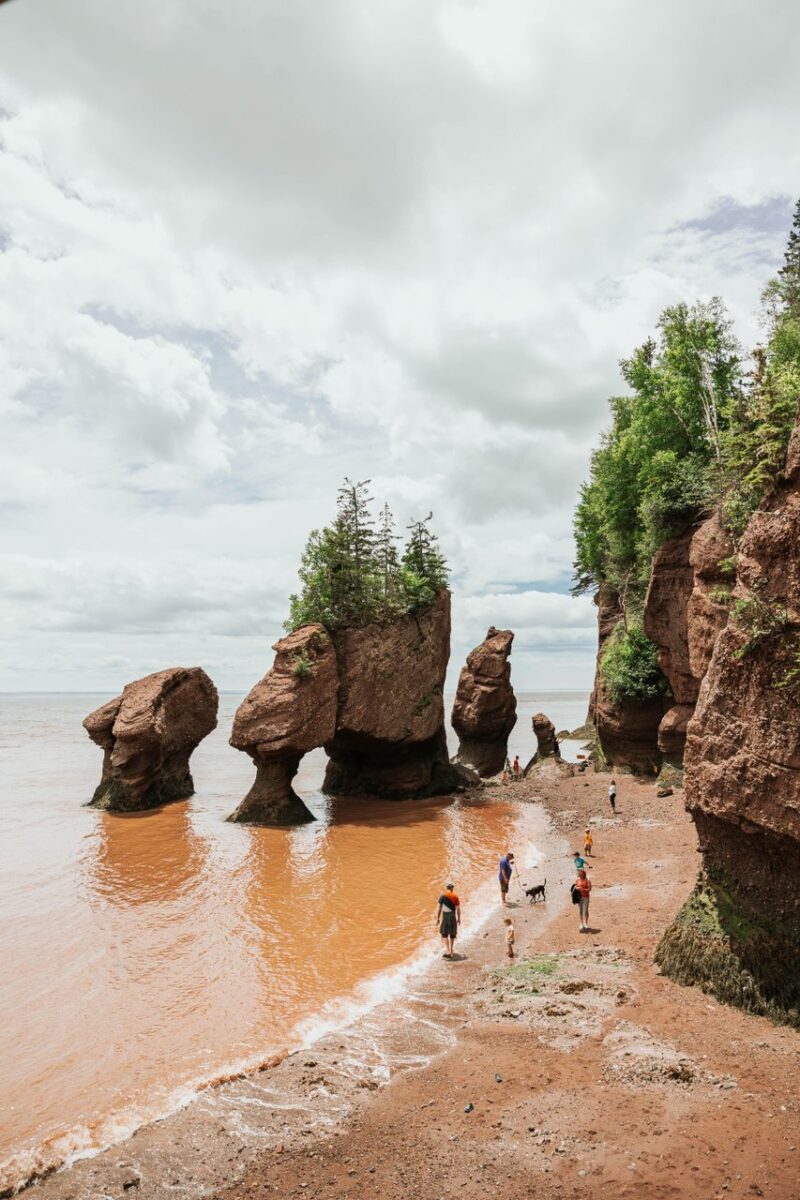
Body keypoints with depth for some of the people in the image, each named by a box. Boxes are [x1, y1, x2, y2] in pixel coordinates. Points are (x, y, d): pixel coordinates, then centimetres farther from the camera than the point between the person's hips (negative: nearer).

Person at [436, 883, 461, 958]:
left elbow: (439, 908, -4)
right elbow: (458, 909, 2)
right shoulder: (455, 897, 2)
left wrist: (437, 918, 1)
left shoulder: (442, 896, -2)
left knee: (444, 934, 3)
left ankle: (447, 951, -10)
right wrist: (459, 918, 12)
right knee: (452, 934, 18)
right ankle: (451, 950, 28)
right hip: (453, 916, 2)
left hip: (445, 916, -2)